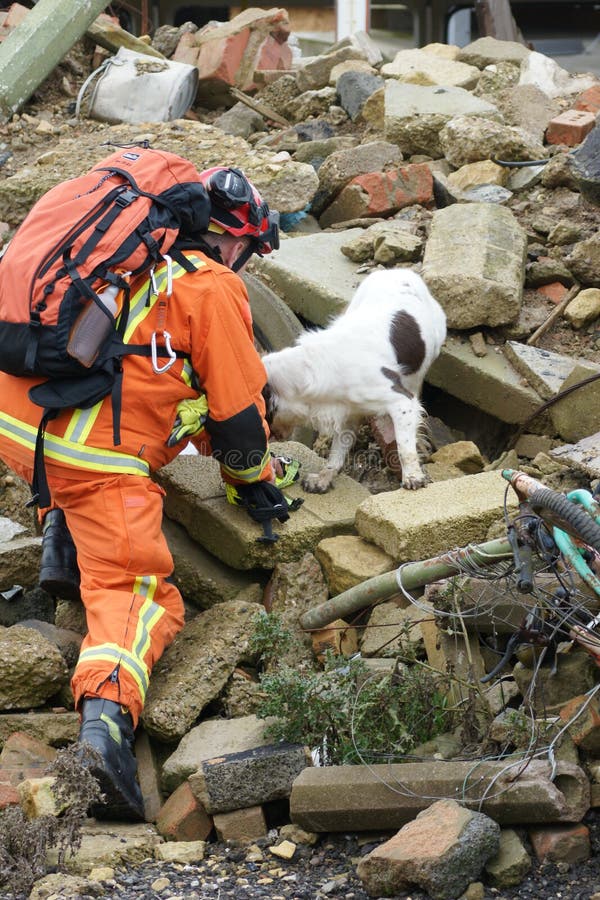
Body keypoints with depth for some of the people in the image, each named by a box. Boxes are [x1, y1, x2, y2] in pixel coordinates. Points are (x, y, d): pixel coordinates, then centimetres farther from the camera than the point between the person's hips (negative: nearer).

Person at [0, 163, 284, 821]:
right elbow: (237, 403, 5)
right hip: (95, 455, -7)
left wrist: (211, 441, 42)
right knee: (134, 588, -4)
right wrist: (251, 476, 23)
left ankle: (62, 537, 23)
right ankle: (108, 710, -30)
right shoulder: (212, 286, 1)